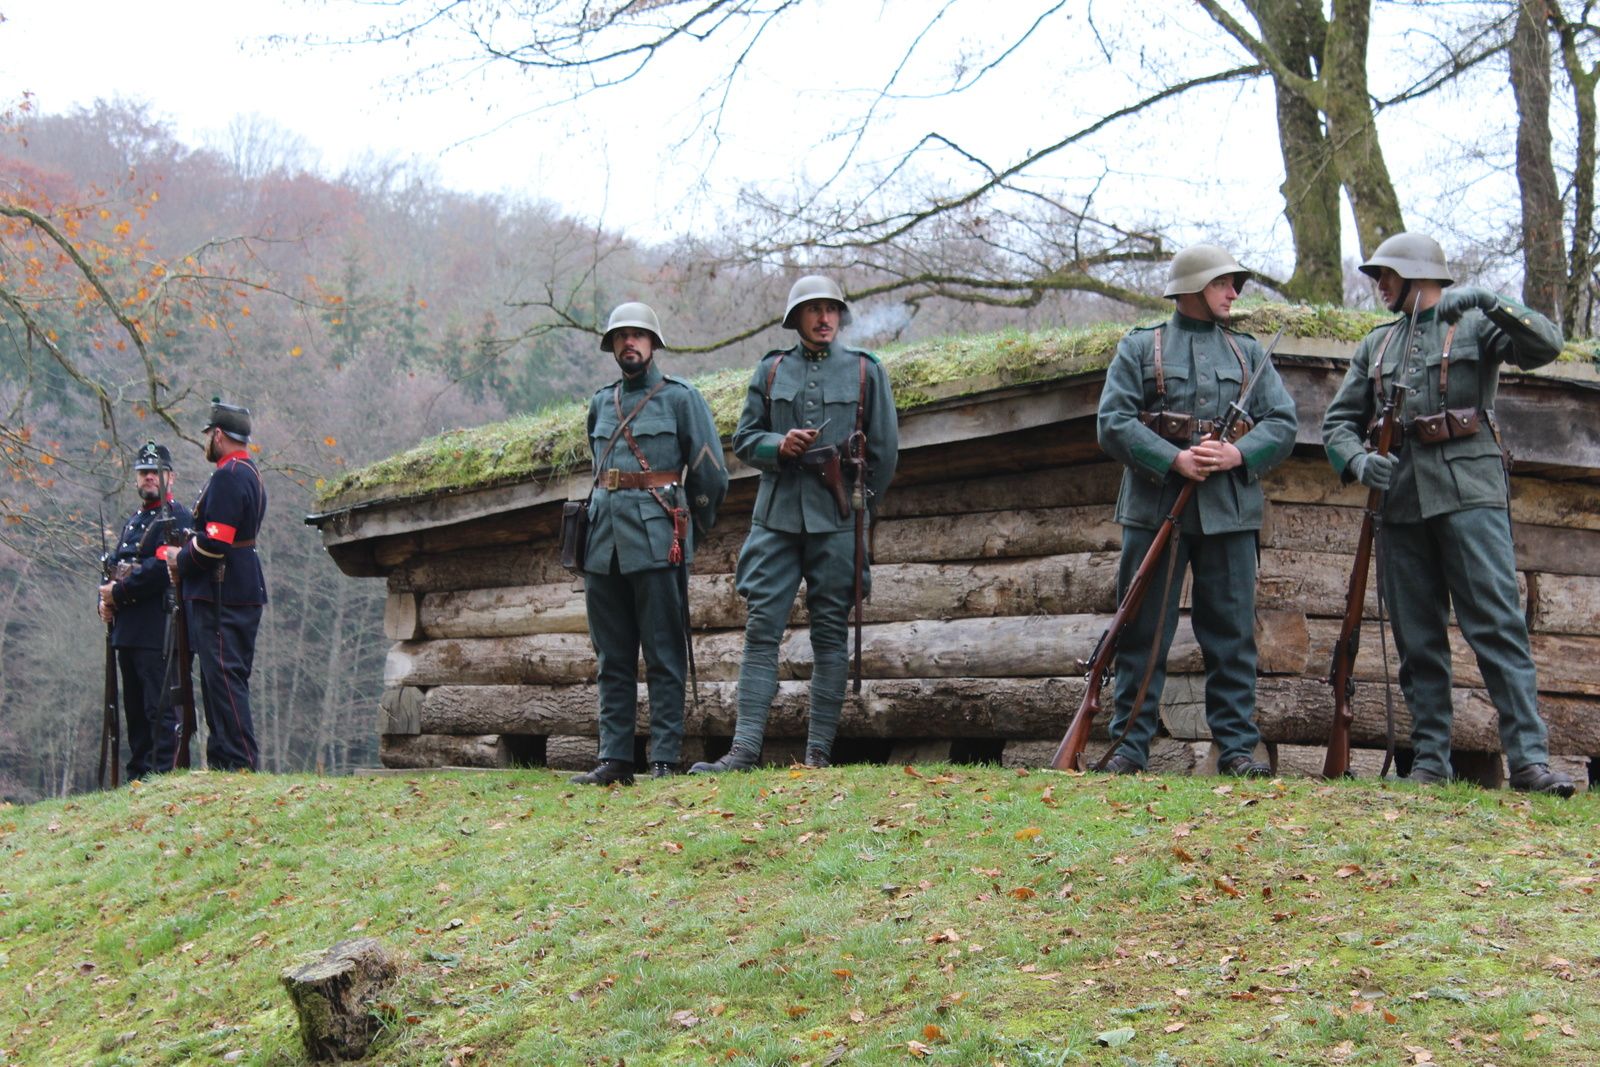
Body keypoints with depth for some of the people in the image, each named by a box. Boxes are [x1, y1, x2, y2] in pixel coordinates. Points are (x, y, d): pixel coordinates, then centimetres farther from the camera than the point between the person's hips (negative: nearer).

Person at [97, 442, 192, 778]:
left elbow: (162, 567, -18)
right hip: (128, 631, 9)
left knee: (160, 708, -10)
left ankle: (162, 774, -10)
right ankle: (138, 775, 17)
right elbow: (116, 566, 20)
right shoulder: (133, 522, 23)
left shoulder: (177, 517, -5)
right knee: (135, 709, 12)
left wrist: (119, 593, -14)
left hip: (158, 631, -9)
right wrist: (106, 600, 0)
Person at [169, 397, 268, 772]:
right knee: (220, 679, 13)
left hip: (223, 598, -10)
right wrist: (185, 556, 12)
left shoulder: (228, 477, -15)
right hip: (241, 594, 10)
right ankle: (222, 759, 17)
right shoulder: (250, 474, 19)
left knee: (224, 678, -10)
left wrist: (181, 561, -5)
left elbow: (215, 541, -21)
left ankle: (242, 763, -11)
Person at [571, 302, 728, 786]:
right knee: (612, 659, 6)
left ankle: (665, 760, -3)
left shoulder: (681, 397, 2)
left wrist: (686, 529, 9)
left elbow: (711, 476, 2)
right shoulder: (601, 403, 17)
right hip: (604, 541, 6)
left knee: (663, 656, -4)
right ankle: (614, 758, 9)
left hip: (656, 542, -5)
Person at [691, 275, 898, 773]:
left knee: (830, 634, 1)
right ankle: (744, 749, -7)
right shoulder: (770, 371, 12)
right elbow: (743, 439, 12)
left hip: (837, 520, -1)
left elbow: (885, 450, 10)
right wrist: (779, 445, -8)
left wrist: (860, 510, 10)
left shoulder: (866, 371, 7)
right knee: (760, 629, -5)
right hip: (776, 515, 2)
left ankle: (818, 753, 4)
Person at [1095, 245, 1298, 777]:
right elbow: (1113, 423, -3)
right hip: (1154, 507, -2)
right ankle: (1129, 747, 6)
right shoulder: (1139, 348, 8)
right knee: (1143, 632, 1)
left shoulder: (1249, 353, 17)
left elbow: (1282, 424, 8)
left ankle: (1238, 747, 6)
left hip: (1230, 510, 2)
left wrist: (1238, 454, -11)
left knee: (1233, 633, 1)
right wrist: (1174, 460, -15)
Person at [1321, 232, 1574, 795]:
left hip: (1469, 489, -5)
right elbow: (1339, 421, 17)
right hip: (1401, 496, 5)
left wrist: (1487, 301, -22)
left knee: (1497, 623, -12)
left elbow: (1546, 345, -10)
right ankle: (1430, 760, 6)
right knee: (1417, 638, 3)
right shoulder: (1376, 345, 21)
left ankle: (1529, 759, -16)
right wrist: (1358, 460, -4)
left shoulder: (1474, 324, 7)